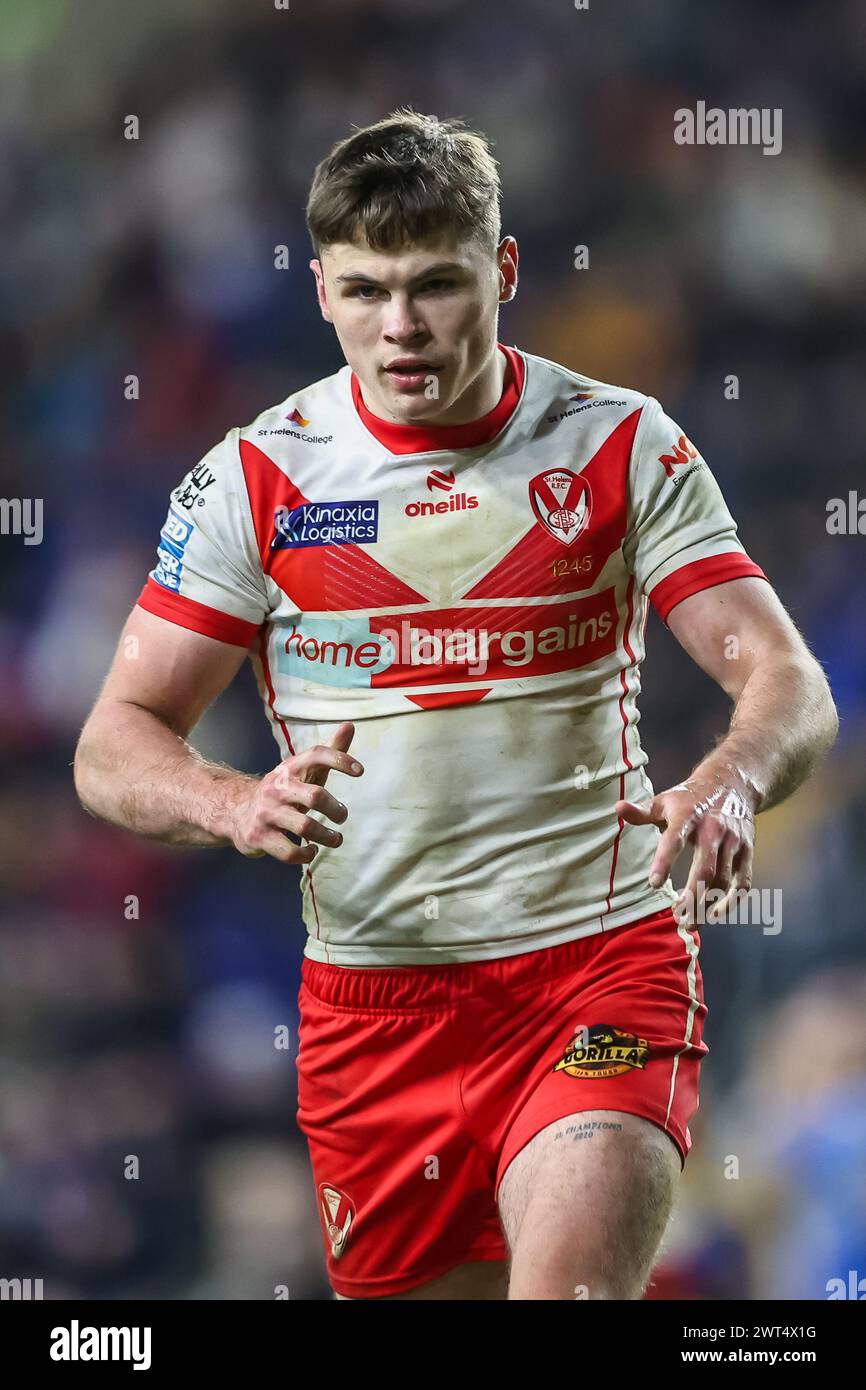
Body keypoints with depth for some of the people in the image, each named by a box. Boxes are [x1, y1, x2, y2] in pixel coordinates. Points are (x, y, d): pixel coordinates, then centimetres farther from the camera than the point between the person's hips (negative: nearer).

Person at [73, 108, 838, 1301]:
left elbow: (790, 683, -4)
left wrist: (731, 780, -28)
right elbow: (114, 750, 1)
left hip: (603, 965, -2)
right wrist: (238, 806, -22)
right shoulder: (260, 477, 1)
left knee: (573, 1286, -25)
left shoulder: (622, 447, 0)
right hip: (371, 992, 2)